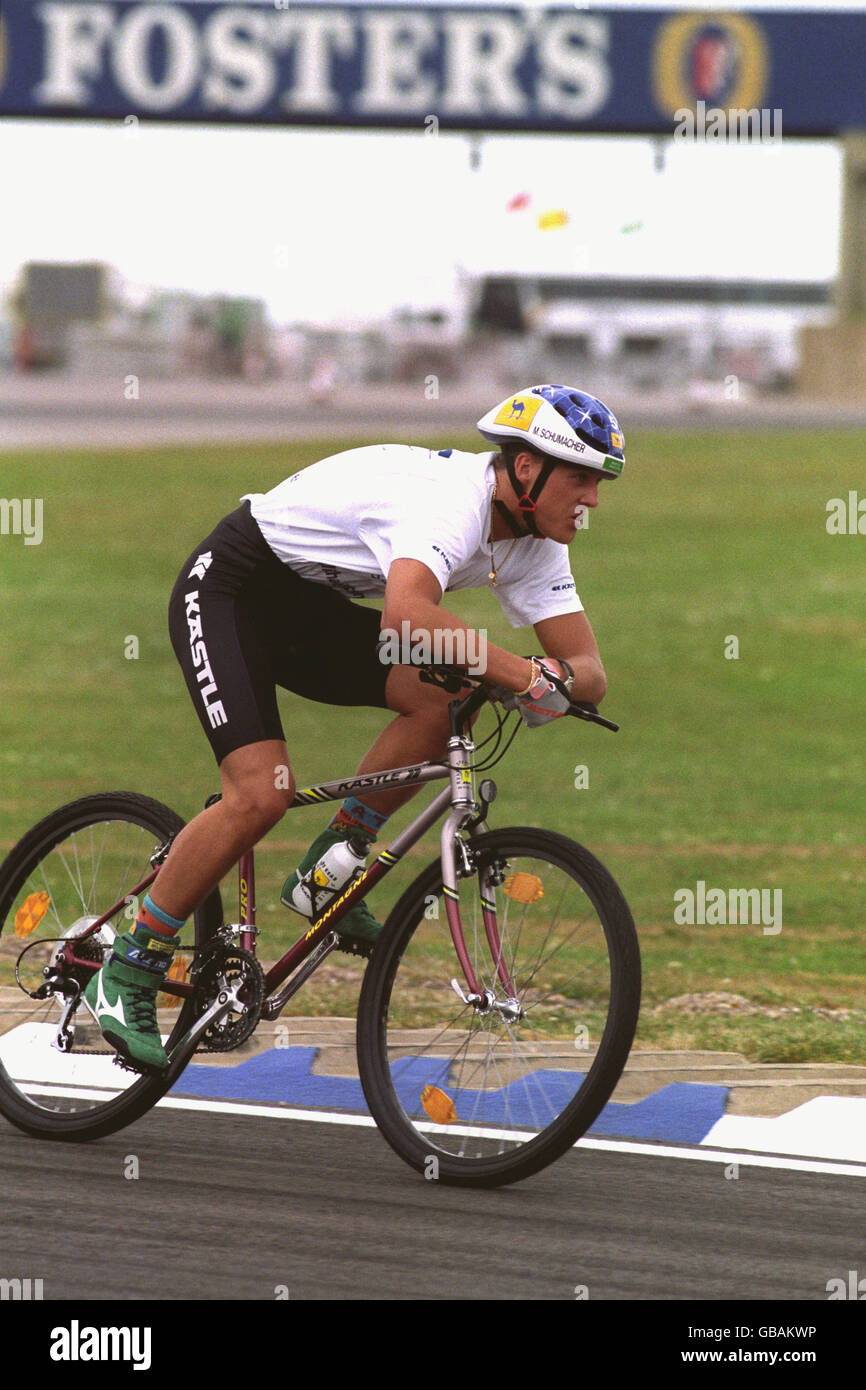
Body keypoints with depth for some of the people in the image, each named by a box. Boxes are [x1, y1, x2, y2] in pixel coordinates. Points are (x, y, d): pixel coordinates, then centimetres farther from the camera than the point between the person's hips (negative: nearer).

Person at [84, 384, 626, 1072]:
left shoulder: (534, 544, -3)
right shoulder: (454, 499, -31)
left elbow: (589, 669, -4)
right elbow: (406, 615, -50)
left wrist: (563, 677, -28)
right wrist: (523, 674, -48)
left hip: (309, 607, 8)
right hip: (230, 585, -8)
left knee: (441, 699, -14)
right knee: (262, 793, -22)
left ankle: (327, 870, 1)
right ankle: (126, 977, -10)